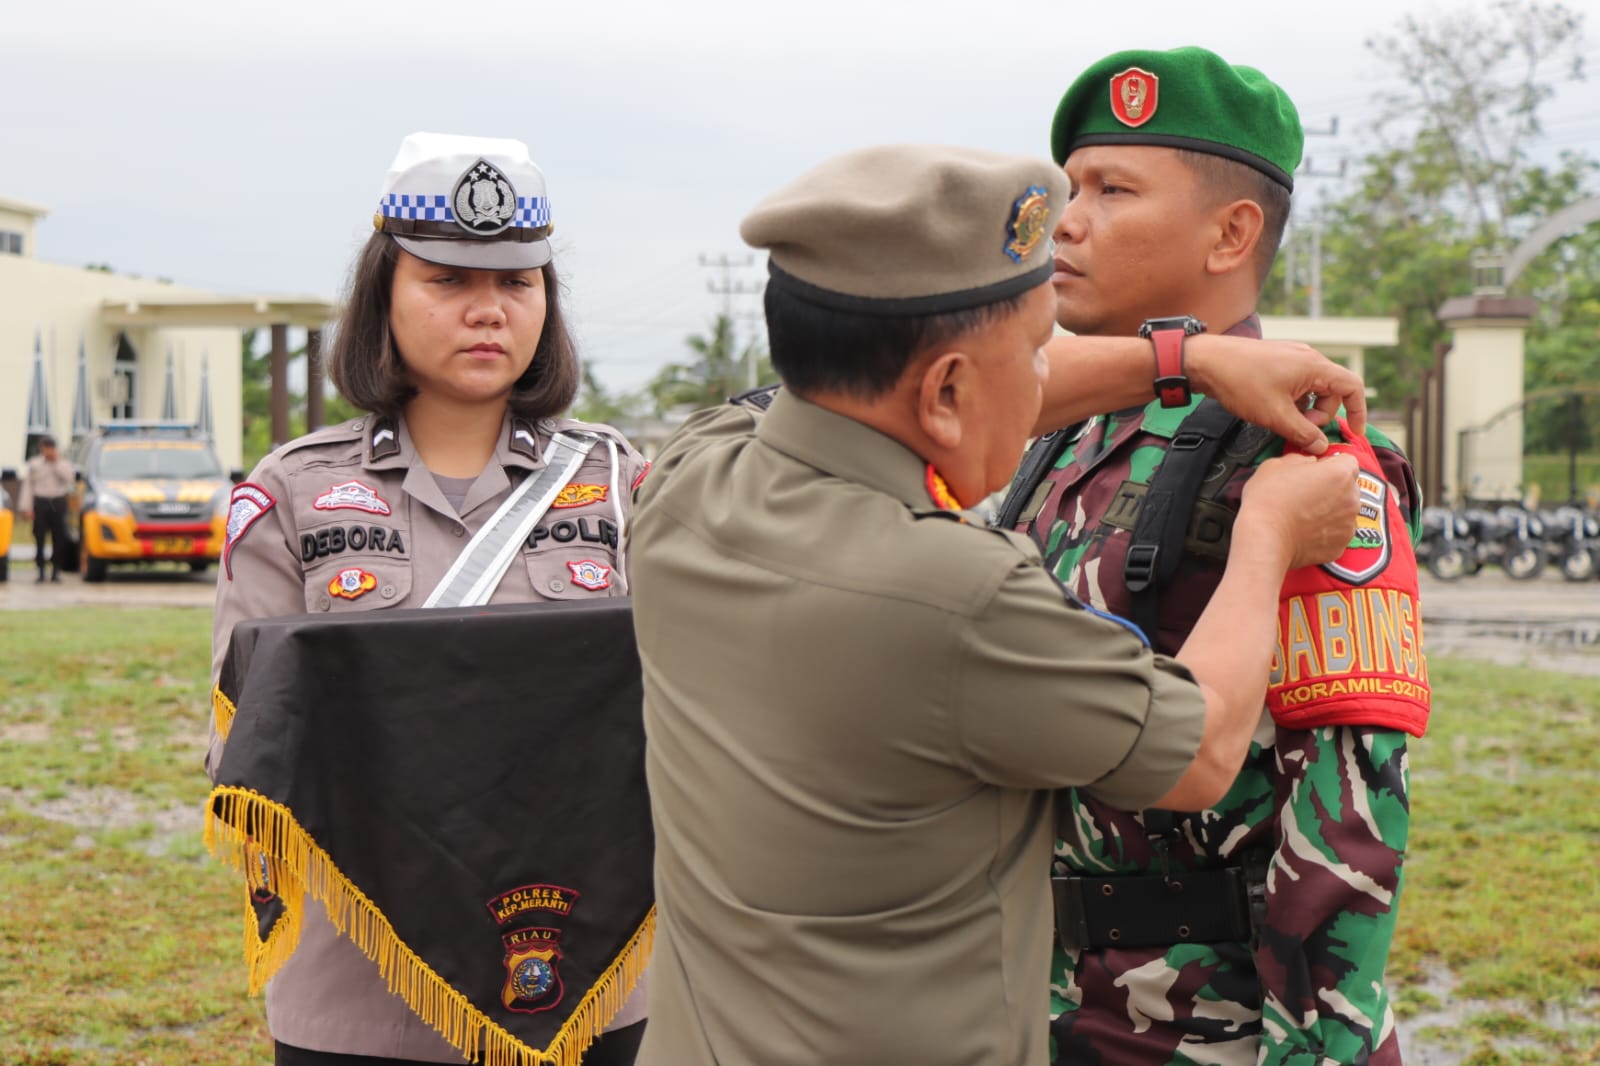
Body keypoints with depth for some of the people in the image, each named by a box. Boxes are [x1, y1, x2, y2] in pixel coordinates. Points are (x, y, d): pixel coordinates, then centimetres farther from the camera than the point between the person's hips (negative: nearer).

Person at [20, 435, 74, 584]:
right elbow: (27, 486, 5)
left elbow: (70, 478, -11)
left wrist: (58, 462, -12)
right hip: (40, 503, 0)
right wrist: (26, 507, -1)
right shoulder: (34, 464, 6)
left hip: (58, 503, 1)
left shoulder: (63, 463, 7)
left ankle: (56, 570, 10)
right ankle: (40, 572, 1)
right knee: (40, 538, -4)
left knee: (59, 538, 0)